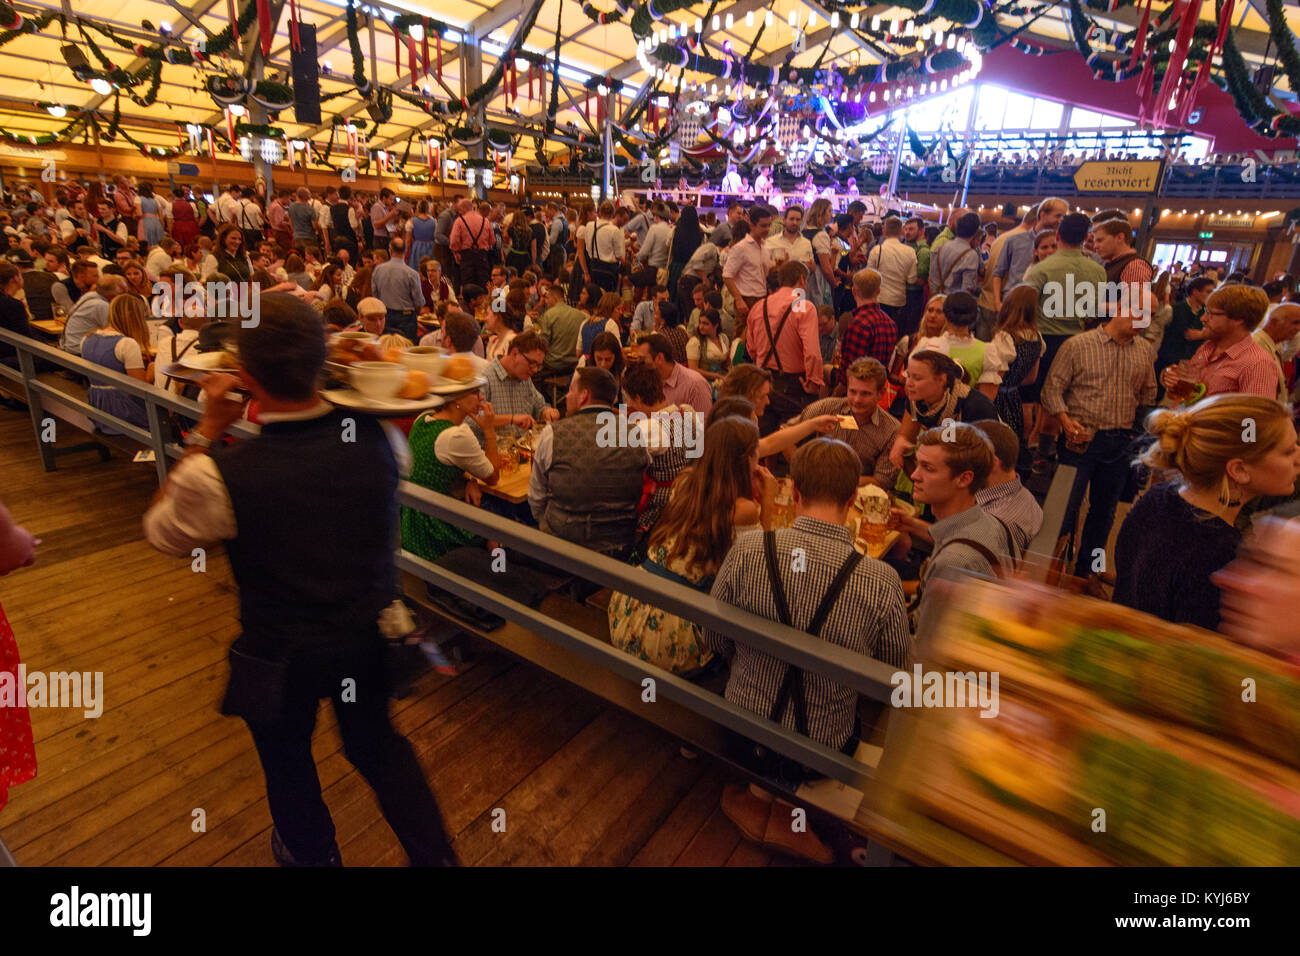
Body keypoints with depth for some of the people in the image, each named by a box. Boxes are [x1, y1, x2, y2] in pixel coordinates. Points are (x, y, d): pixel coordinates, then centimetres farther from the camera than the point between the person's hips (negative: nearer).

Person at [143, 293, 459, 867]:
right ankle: (433, 853, 41)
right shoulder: (375, 437, -20)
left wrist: (205, 433, -6)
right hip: (369, 637, 3)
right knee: (376, 741, 27)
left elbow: (162, 533, -5)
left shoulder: (219, 476, -29)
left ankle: (312, 854, 55)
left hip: (282, 657, -3)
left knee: (286, 760, 27)